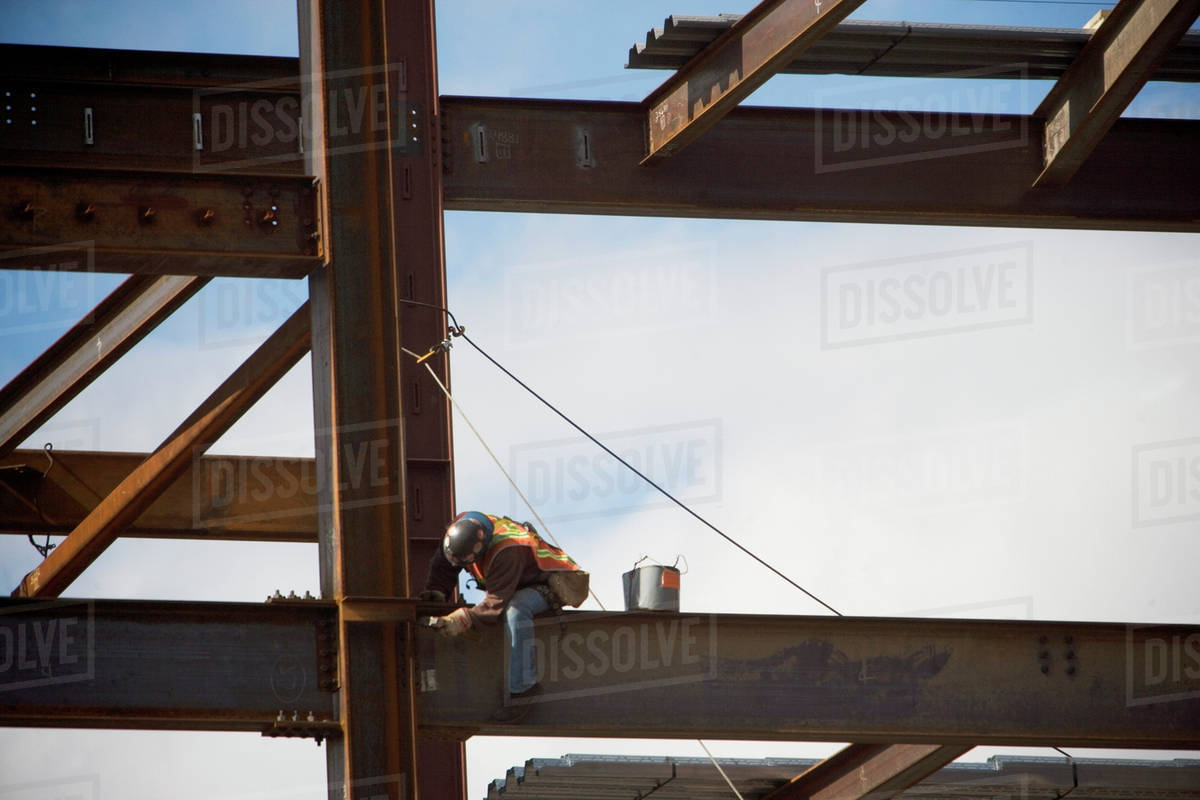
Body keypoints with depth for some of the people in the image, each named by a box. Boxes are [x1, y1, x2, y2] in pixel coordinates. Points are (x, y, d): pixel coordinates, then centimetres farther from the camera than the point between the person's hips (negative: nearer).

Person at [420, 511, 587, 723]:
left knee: (515, 610, -37)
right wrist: (436, 592, -14)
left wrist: (462, 620, -45)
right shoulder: (461, 527, -15)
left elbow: (496, 603, -38)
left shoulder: (507, 552, -38)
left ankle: (522, 688, -35)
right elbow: (443, 565, 2)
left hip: (550, 585, -10)